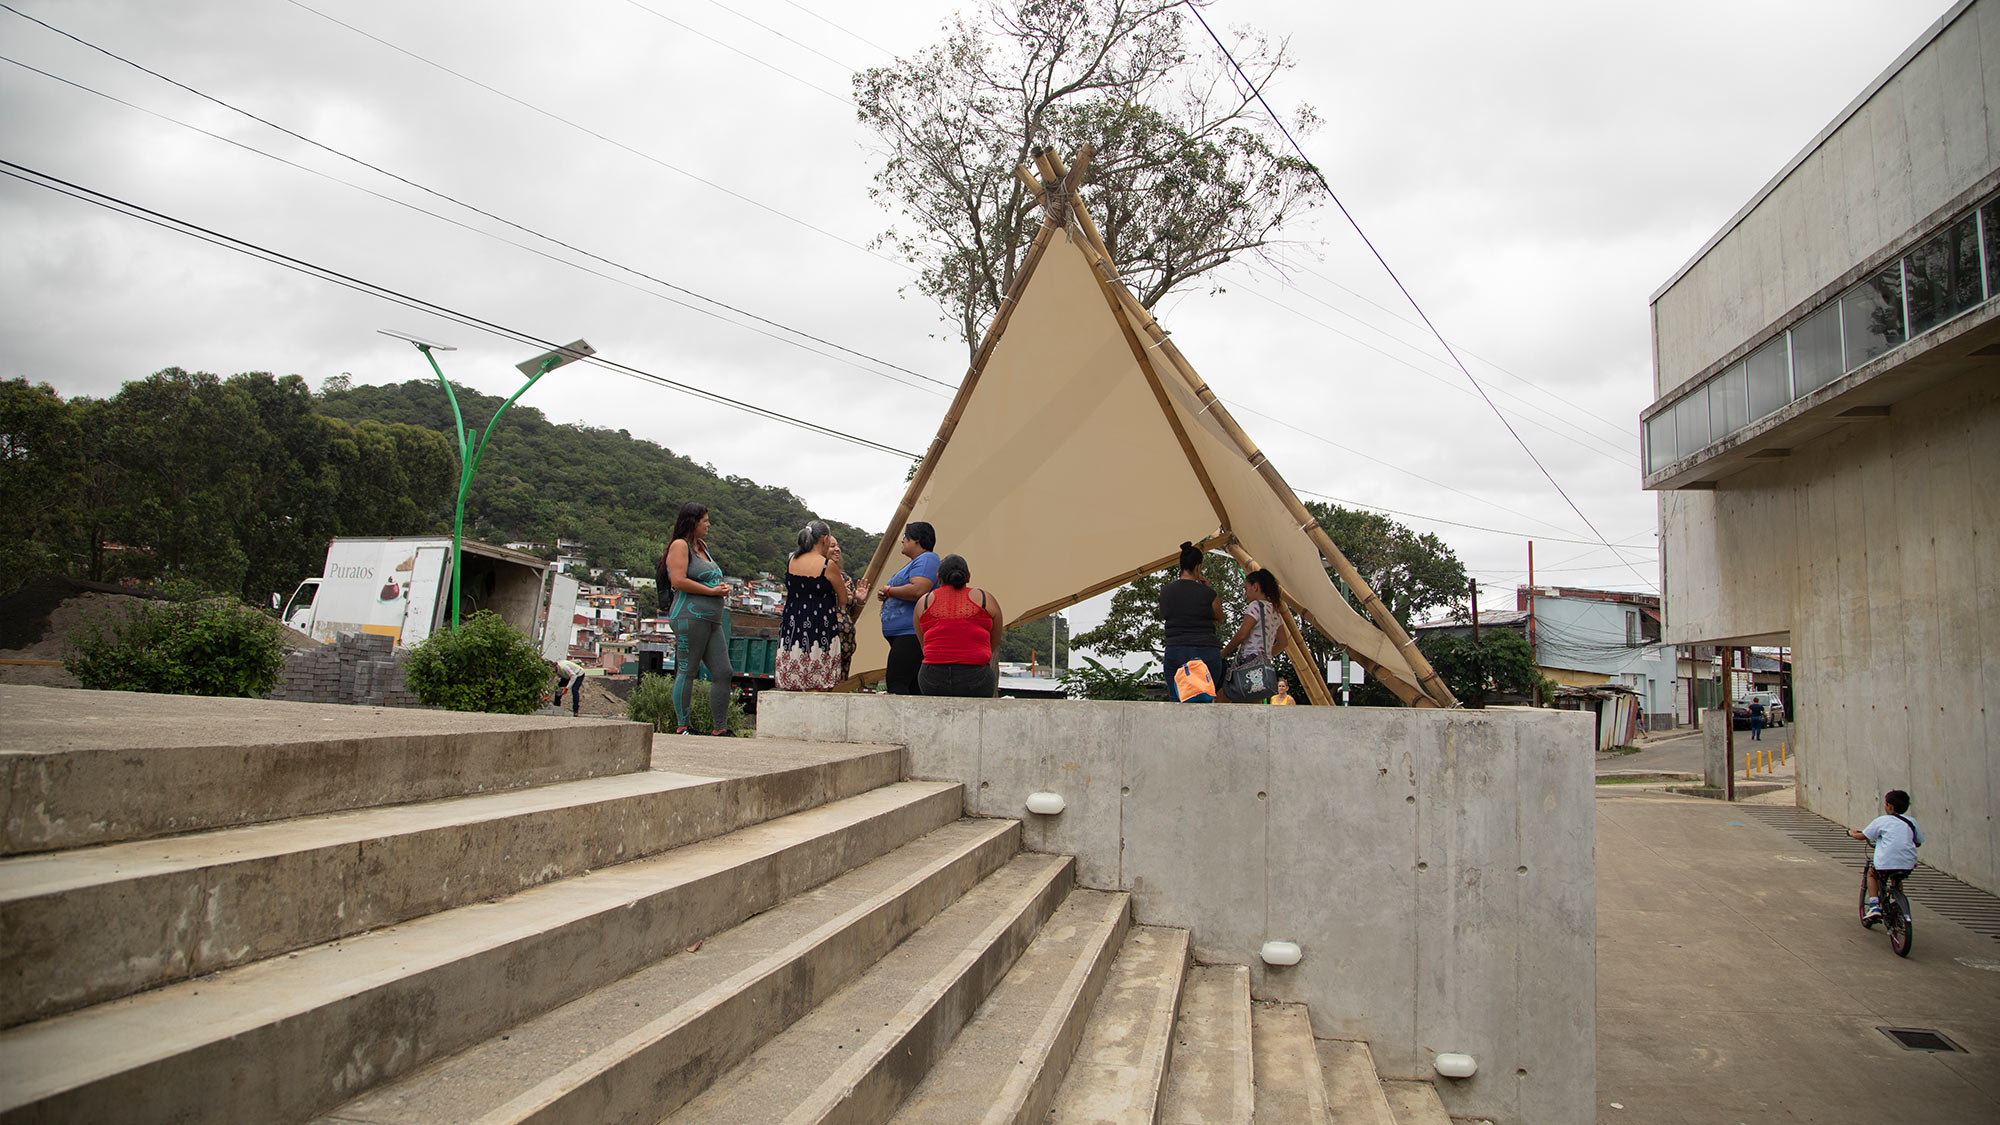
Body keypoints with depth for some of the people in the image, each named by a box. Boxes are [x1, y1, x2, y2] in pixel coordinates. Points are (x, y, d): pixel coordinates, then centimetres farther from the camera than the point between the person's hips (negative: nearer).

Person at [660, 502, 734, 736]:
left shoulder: (702, 546, 23)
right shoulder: (680, 545, -3)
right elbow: (678, 581, -16)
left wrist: (722, 587, 12)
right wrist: (711, 591, -12)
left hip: (713, 619, 9)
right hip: (690, 617, -9)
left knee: (723, 673, 2)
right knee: (686, 671, -4)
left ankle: (719, 728, 6)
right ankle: (682, 726, 1)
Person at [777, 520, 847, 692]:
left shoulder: (792, 561, 6)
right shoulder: (828, 565, -8)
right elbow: (844, 599, -1)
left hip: (791, 627, 5)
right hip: (820, 631, -5)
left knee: (790, 690, 8)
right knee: (817, 690, -2)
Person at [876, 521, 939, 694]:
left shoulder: (926, 559, -8)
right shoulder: (914, 563, 26)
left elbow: (917, 591, -25)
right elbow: (906, 595, 32)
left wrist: (889, 590, -9)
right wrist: (884, 595, 10)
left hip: (912, 634, -11)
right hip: (904, 634, 11)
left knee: (896, 685, -18)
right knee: (913, 686, 6)